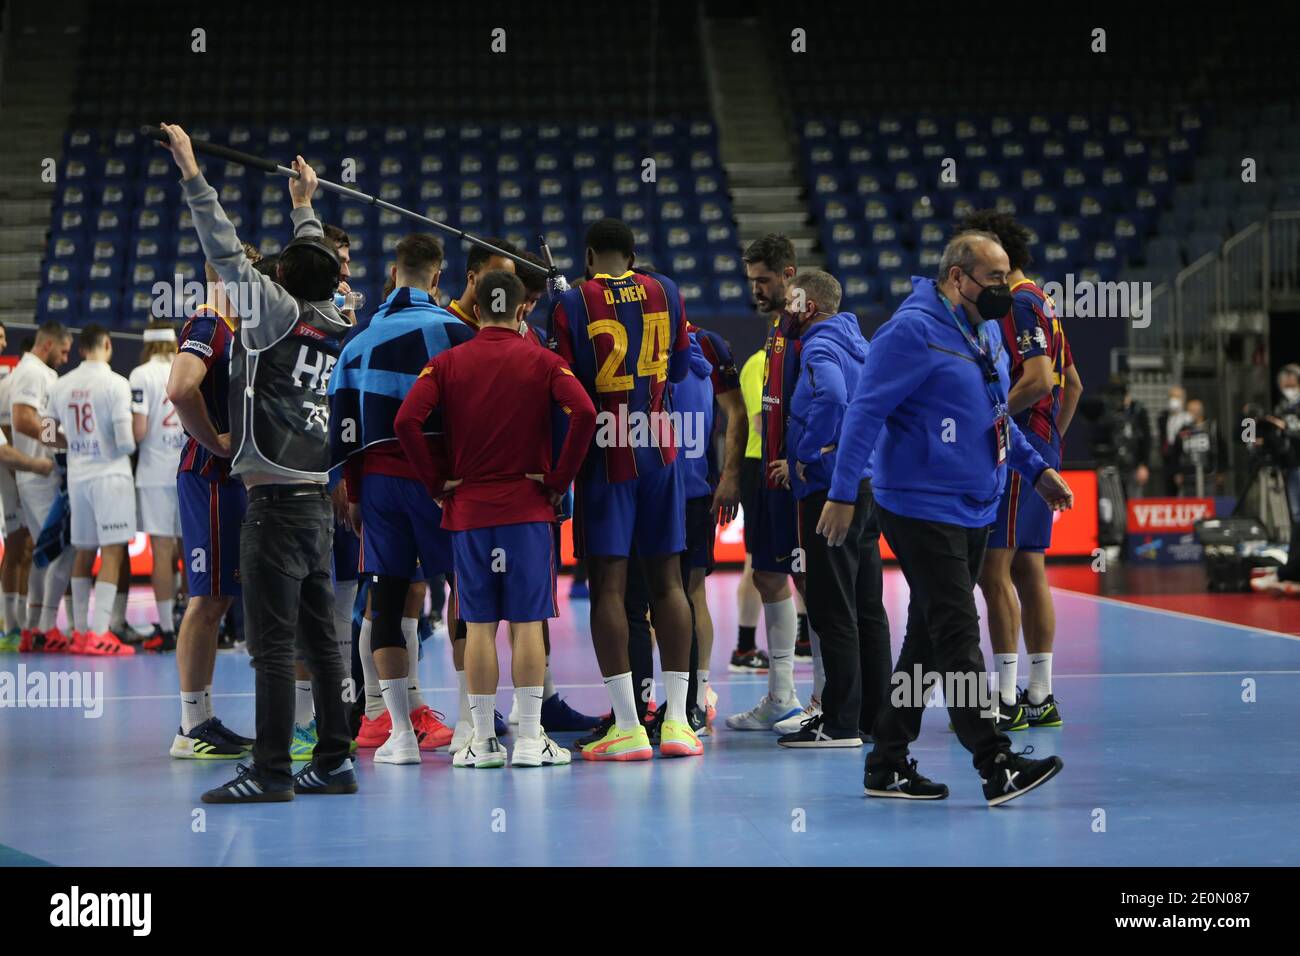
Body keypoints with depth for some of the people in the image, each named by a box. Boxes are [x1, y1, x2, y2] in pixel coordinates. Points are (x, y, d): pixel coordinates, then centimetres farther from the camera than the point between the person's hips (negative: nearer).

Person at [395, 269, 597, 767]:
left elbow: (406, 420, -9)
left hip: (467, 509, 1)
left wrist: (437, 481, -1)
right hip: (528, 507, -1)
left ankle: (483, 740, 6)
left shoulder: (447, 362, 3)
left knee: (478, 625, 5)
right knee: (528, 623, 2)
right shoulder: (542, 361, 0)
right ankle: (529, 738, 1)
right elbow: (583, 413, -15)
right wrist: (558, 478, -6)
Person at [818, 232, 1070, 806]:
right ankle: (996, 767, -14)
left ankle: (888, 765, 17)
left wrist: (1035, 468, 22)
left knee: (930, 638, 11)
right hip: (921, 510, -9)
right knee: (958, 638, -12)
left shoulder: (987, 331, 14)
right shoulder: (914, 331, -14)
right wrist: (843, 494, -19)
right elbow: (866, 411, -16)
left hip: (973, 514, 10)